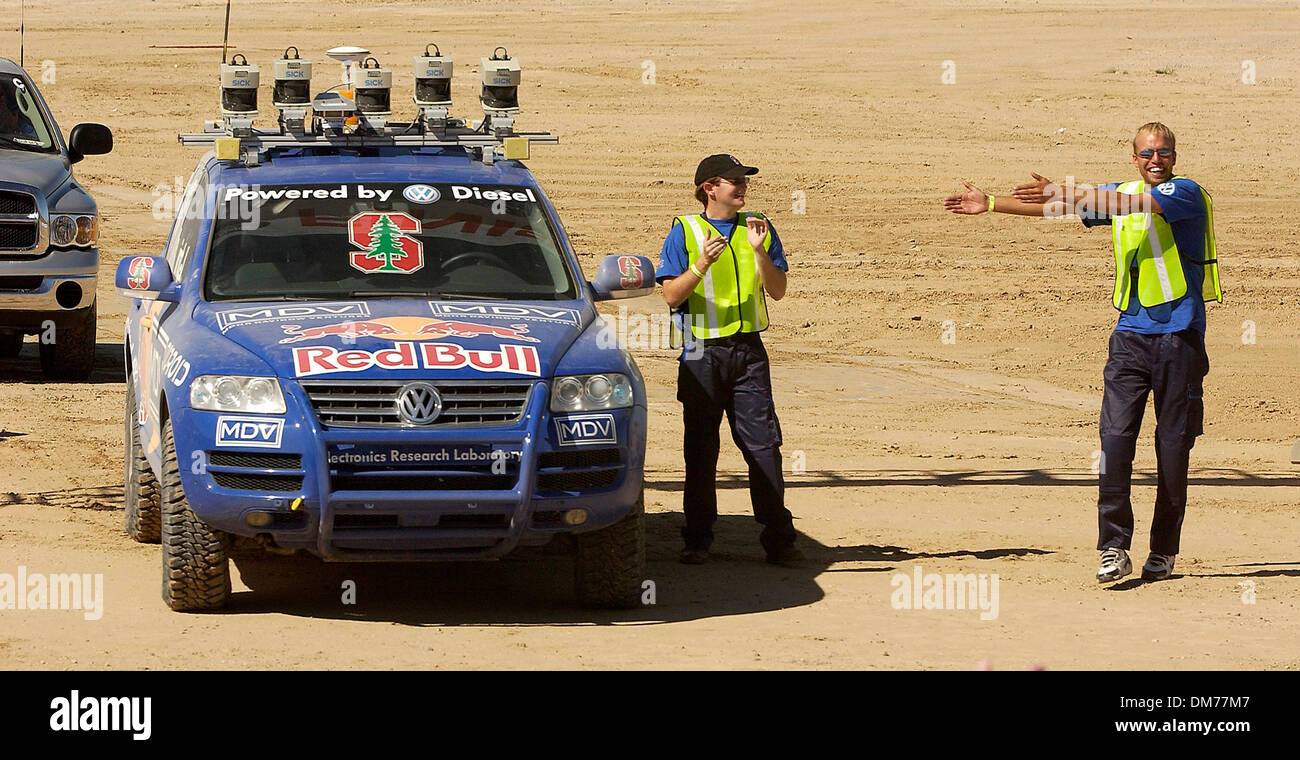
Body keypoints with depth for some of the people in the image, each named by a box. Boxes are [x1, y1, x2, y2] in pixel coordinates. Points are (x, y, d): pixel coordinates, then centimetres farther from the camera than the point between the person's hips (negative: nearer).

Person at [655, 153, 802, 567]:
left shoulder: (756, 228, 9)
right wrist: (702, 264, -22)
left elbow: (777, 291, 3)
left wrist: (760, 252, -13)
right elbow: (672, 296, -6)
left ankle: (778, 537, -2)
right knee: (701, 448, 2)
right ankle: (697, 539, 8)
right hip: (702, 352, -2)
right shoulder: (684, 232, 1)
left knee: (763, 443, -4)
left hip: (748, 348, 2)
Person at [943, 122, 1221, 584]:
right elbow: (1058, 209, 22)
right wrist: (991, 205, 21)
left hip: (1179, 337, -5)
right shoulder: (1122, 194, 15)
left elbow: (1132, 204, -22)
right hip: (1131, 333, 5)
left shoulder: (1185, 193, -5)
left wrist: (1064, 194, -29)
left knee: (1173, 446, 1)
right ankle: (1114, 549, -10)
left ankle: (1163, 550, 11)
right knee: (1115, 434, -9)